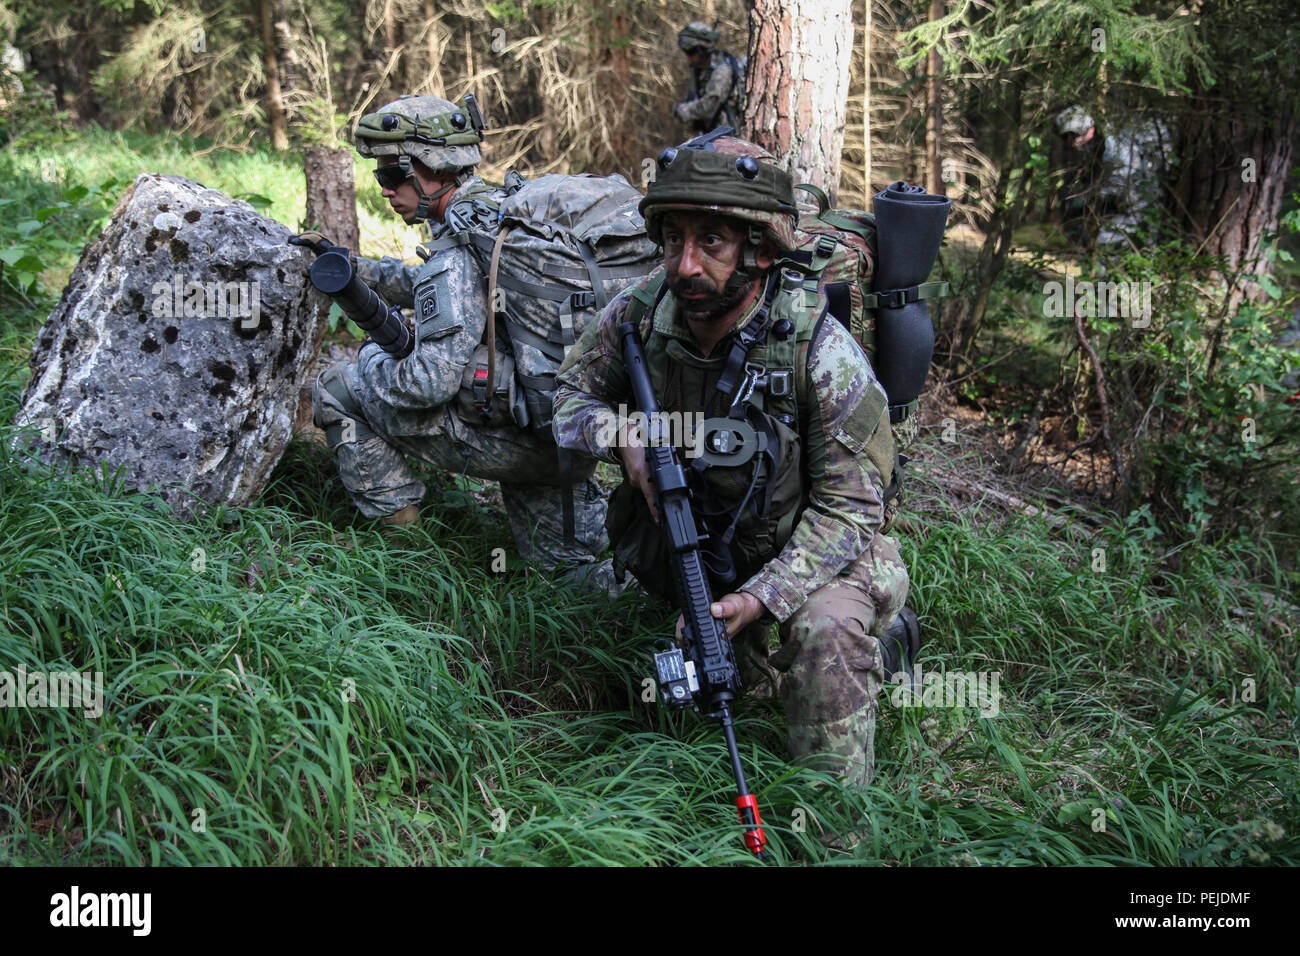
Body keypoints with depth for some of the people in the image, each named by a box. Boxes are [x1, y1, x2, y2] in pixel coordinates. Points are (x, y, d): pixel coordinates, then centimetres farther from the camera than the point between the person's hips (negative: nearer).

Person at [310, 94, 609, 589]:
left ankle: (396, 525, 12)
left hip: (510, 440, -8)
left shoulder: (457, 254, -19)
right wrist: (356, 268, 21)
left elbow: (429, 382, -23)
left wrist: (373, 358, -2)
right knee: (555, 558, 31)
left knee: (336, 388, 6)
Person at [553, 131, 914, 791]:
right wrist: (624, 435, -22)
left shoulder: (822, 353, -26)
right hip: (688, 541, 5)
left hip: (803, 550, -4)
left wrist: (762, 597, -33)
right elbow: (573, 392, 1)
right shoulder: (641, 313, -15)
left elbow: (847, 508, -21)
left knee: (826, 626, -31)